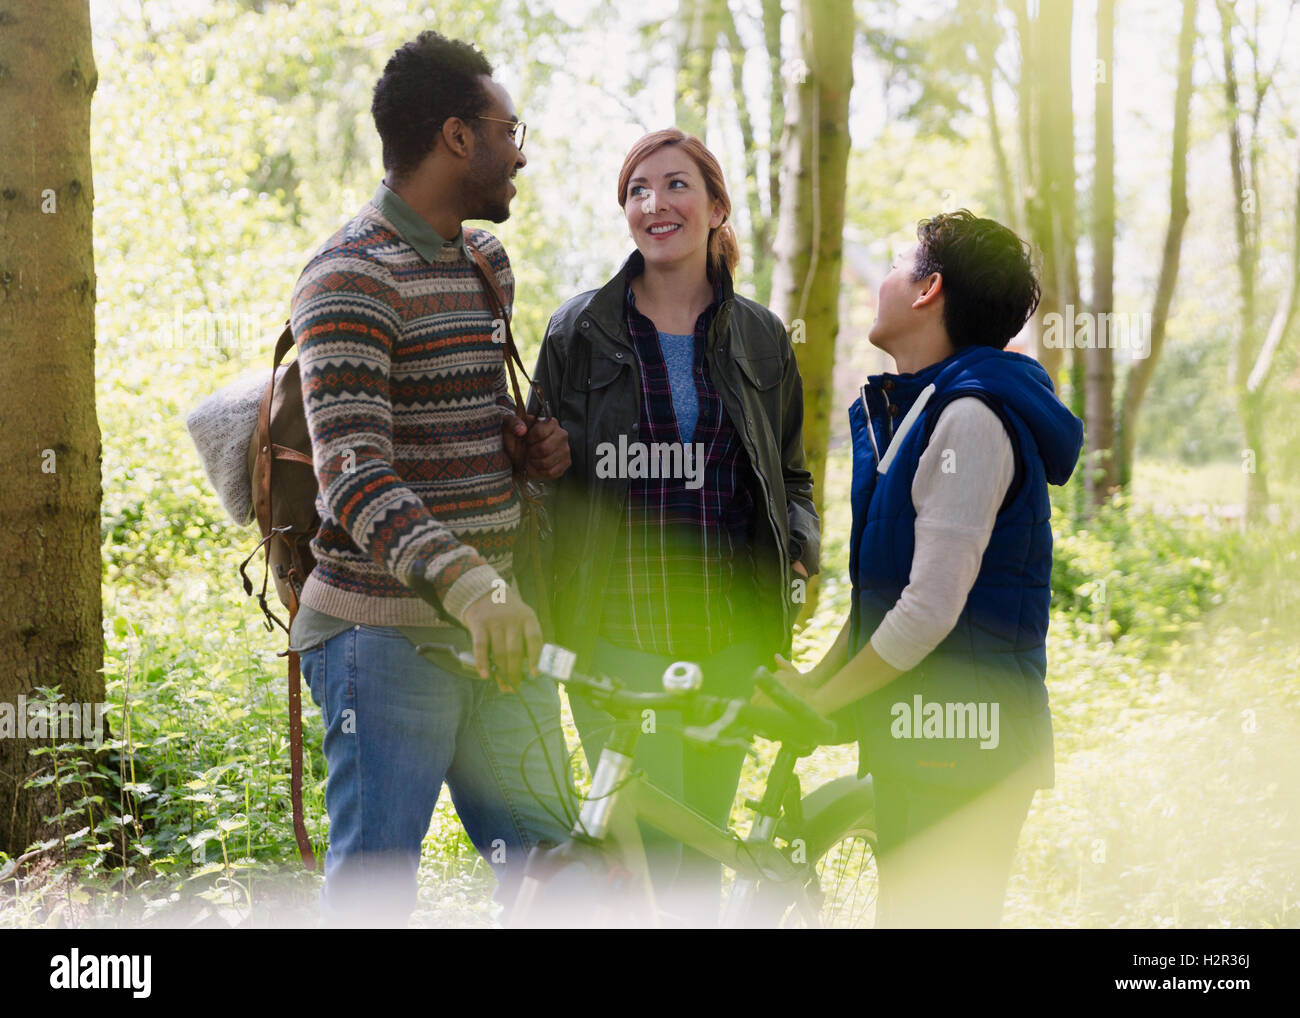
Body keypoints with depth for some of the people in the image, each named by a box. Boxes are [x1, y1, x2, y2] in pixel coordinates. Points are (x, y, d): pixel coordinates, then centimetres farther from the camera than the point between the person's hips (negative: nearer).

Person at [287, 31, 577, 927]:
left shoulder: (488, 263, 15)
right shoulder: (351, 279, -13)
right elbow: (353, 472, -25)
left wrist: (535, 443, 6)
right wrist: (464, 582, -40)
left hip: (497, 623, 8)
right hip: (387, 632, -8)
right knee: (375, 886, -1)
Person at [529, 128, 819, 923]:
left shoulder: (762, 339, 9)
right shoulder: (580, 334, 3)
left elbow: (791, 475, 17)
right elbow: (543, 480, 5)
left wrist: (799, 556, -2)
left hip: (729, 632, 2)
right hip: (618, 628, -2)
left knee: (701, 848, 9)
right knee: (647, 851, -8)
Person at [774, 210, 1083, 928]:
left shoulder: (971, 417, -17)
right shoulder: (900, 410, 15)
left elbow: (932, 606, -21)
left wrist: (818, 702, -13)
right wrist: (816, 678, 6)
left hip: (962, 739, -9)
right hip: (911, 734, 9)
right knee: (905, 913, 14)